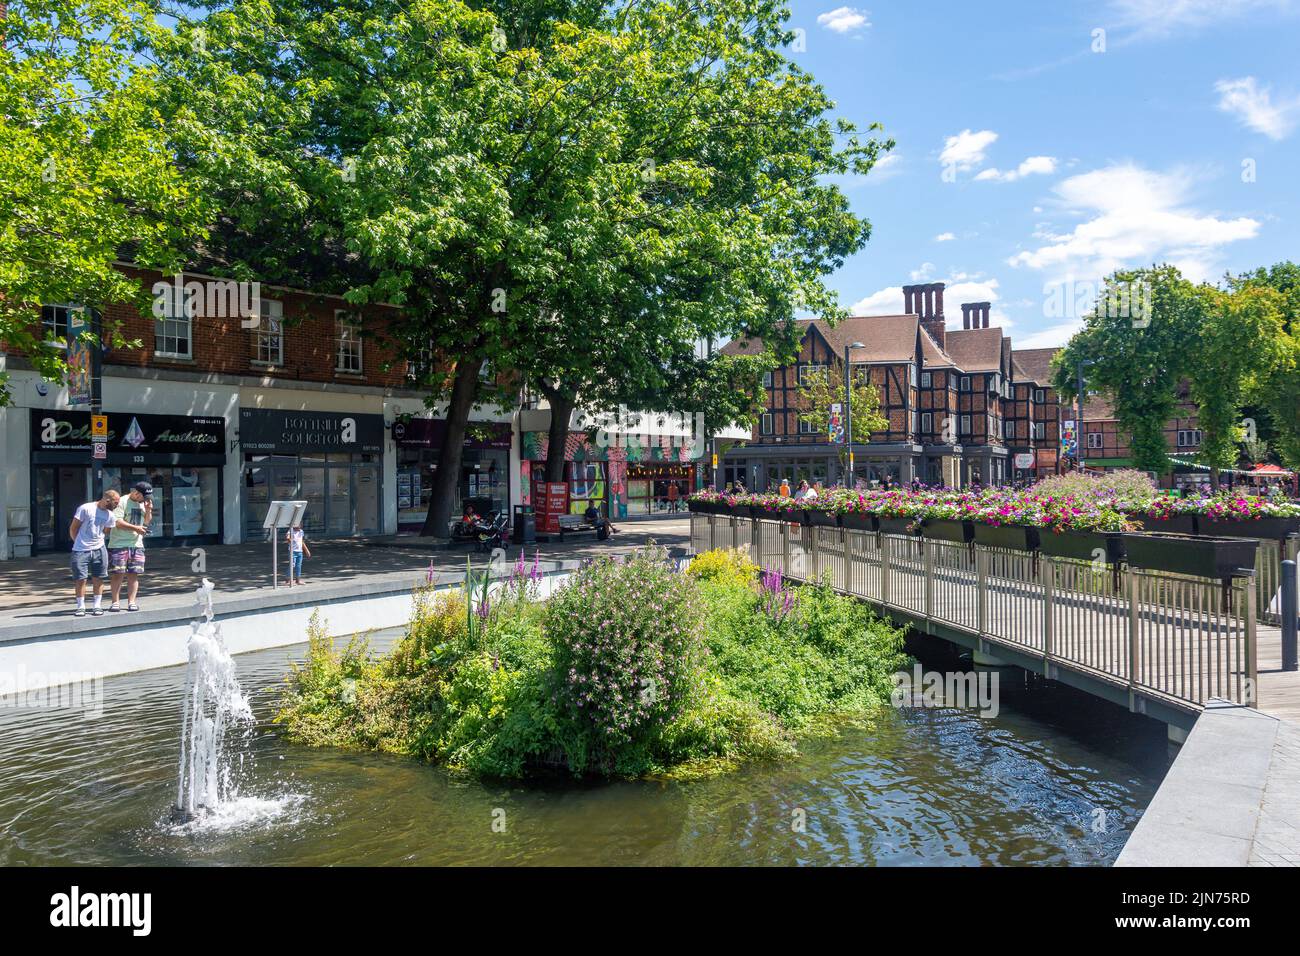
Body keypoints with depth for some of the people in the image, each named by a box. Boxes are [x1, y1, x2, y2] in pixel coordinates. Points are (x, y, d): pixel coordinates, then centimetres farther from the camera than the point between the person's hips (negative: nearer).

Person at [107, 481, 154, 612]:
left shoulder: (143, 503, 12)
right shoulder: (122, 502, -9)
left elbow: (147, 522, 20)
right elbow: (118, 522, -16)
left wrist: (148, 510, 2)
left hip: (137, 544, 6)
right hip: (119, 544, -6)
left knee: (134, 574, 4)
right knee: (117, 574, -2)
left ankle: (131, 602, 8)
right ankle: (115, 602, 5)